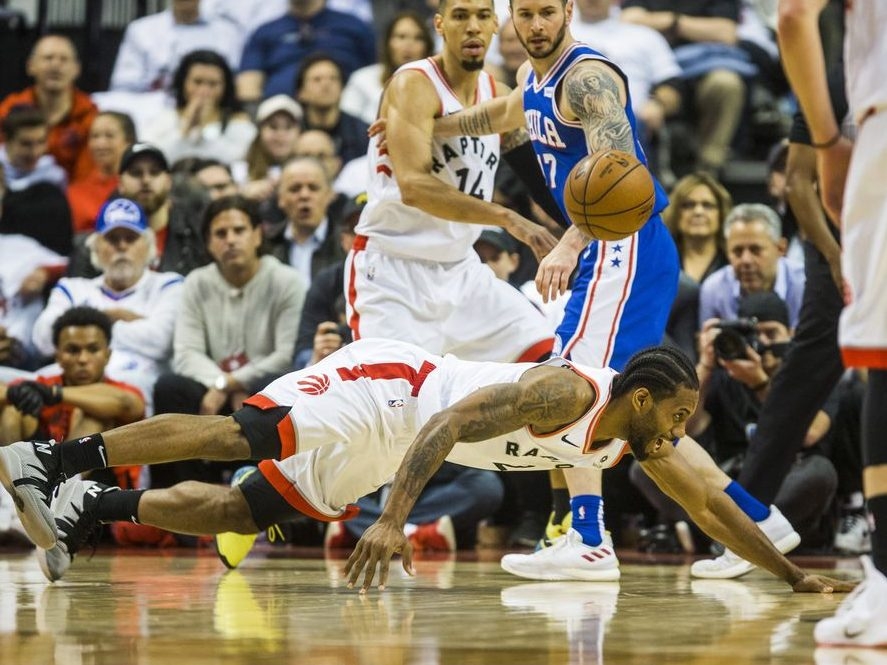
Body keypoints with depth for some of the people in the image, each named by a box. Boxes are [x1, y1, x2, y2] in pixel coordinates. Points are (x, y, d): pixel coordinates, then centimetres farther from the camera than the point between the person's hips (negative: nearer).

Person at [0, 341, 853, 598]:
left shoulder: (638, 439, 0)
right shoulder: (568, 392, -26)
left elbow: (710, 504, 9)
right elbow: (451, 423, -34)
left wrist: (792, 574, 6)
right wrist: (392, 518, -43)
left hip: (383, 445, 8)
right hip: (385, 386, -8)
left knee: (241, 512, 3)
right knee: (236, 435, -20)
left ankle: (86, 510, 3)